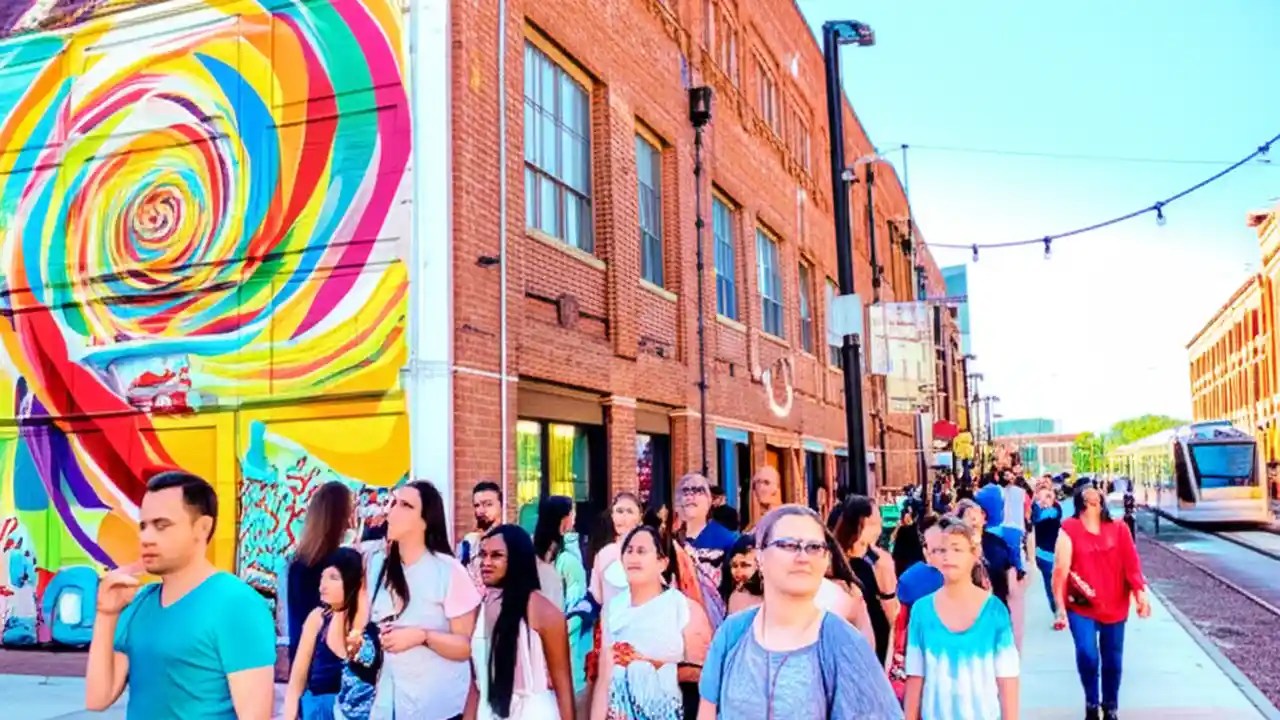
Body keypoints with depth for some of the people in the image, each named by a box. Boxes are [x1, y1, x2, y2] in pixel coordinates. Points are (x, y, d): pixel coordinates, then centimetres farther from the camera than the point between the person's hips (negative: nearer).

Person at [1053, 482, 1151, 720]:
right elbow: (1060, 571, -9)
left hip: (1114, 606, 3)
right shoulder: (1069, 528, -9)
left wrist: (1140, 593, -15)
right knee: (1087, 654, -17)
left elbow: (1131, 563, -2)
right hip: (1081, 606, -3)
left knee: (1113, 660, 11)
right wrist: (1060, 608, -11)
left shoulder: (1118, 528, 1)